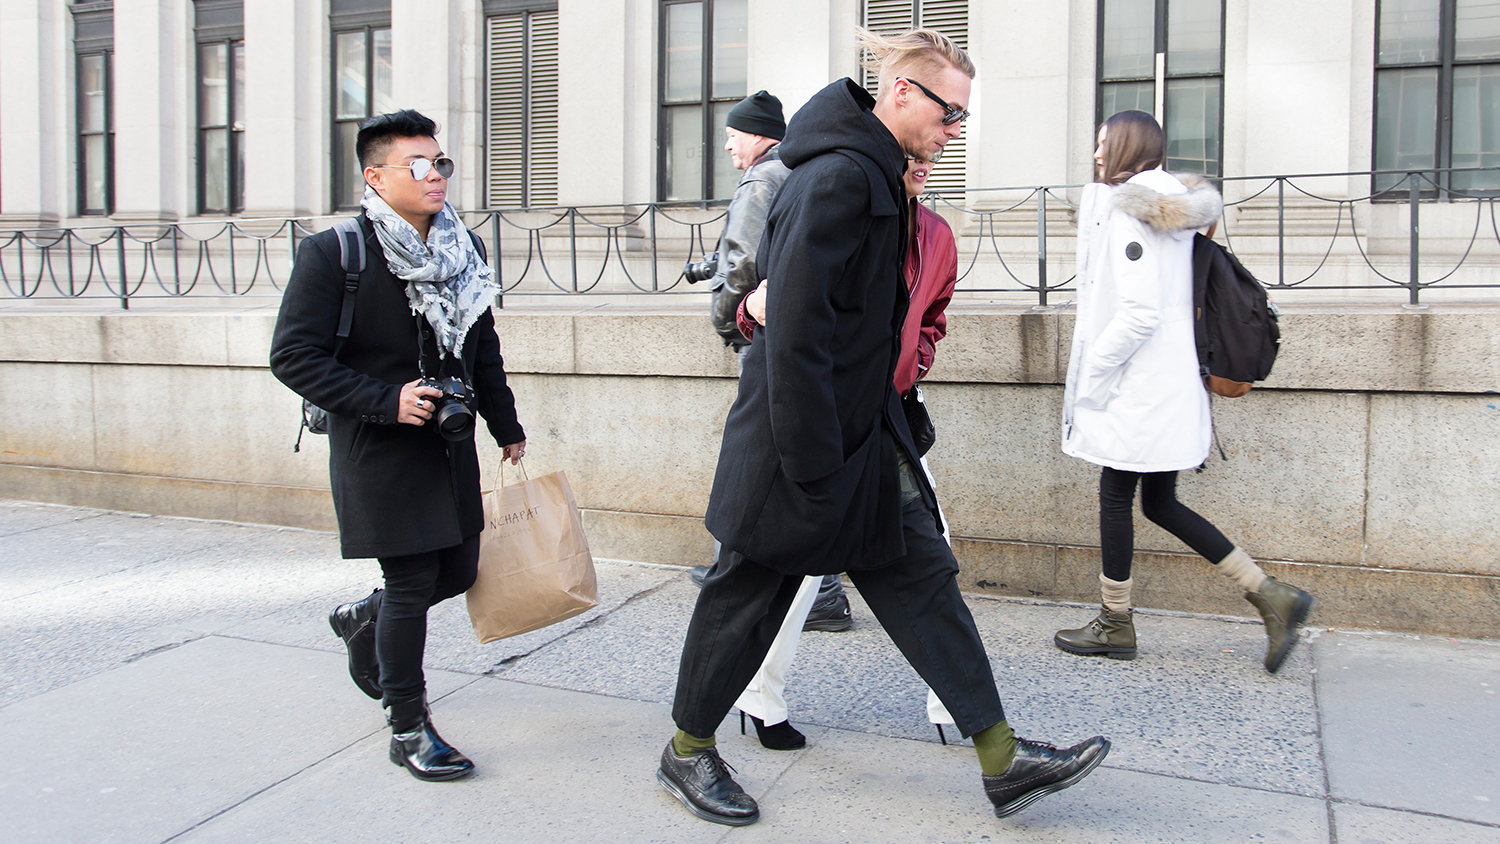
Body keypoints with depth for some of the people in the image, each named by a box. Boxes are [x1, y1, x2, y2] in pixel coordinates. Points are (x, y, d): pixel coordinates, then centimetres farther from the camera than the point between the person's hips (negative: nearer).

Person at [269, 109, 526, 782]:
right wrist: (387, 401, -21)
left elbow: (484, 351, 18)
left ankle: (363, 622, 43)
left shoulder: (462, 252, 9)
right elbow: (294, 357, -14)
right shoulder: (332, 253, -11)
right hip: (379, 455, -6)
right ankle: (409, 728, 17)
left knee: (459, 572, 12)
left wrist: (507, 428, 20)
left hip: (451, 446, 7)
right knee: (412, 583, -2)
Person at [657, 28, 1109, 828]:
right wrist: (810, 464, -24)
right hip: (804, 440, -10)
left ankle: (1003, 760, 17)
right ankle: (687, 752, 27)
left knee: (922, 577, 9)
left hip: (865, 432, 10)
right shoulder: (836, 177, -21)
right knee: (748, 593, 6)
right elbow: (795, 327, -26)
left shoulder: (876, 175, 11)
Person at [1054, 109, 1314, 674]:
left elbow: (1139, 313, -22)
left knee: (1115, 500, 3)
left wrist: (1091, 378, -14)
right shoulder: (1170, 211, 15)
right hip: (1167, 385, 9)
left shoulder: (1128, 214, -14)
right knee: (1159, 503, 14)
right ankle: (1271, 596, 12)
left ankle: (1115, 626, 16)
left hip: (1139, 388, -9)